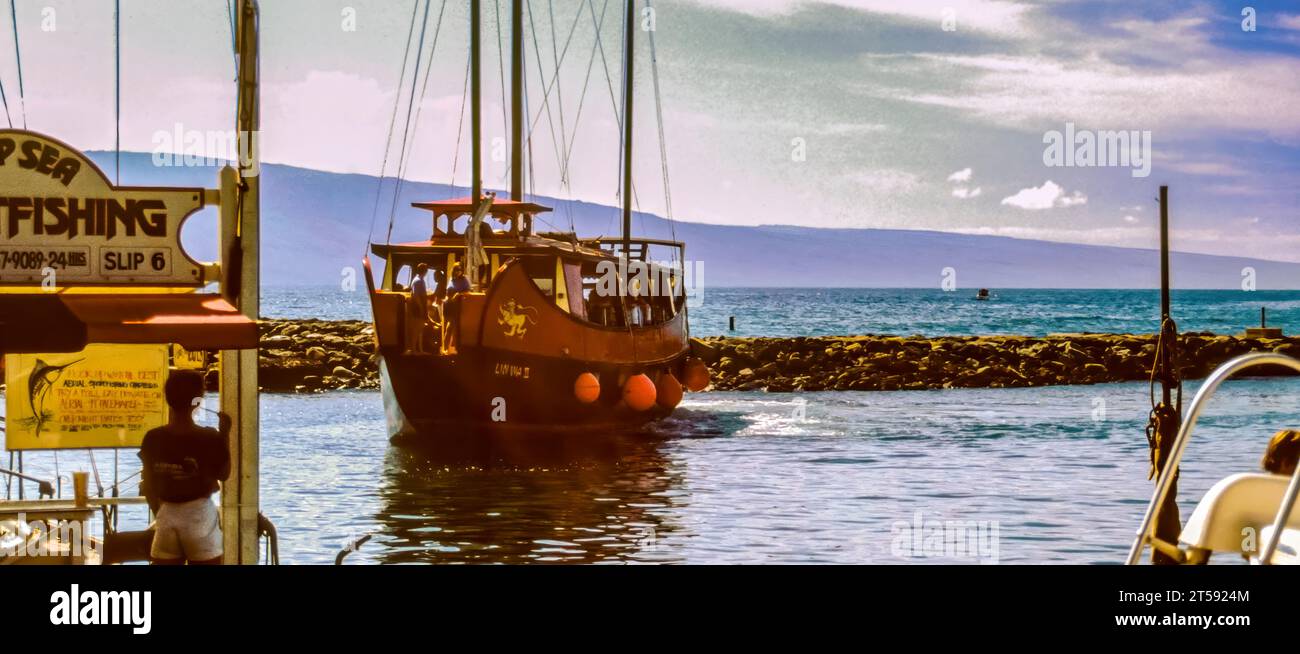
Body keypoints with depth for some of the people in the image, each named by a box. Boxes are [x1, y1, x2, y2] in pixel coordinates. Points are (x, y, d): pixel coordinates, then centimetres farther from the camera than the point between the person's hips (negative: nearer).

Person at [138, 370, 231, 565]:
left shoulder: (153, 438, -3)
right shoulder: (209, 438, -11)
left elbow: (147, 484, 3)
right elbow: (224, 474, 1)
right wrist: (225, 434, 5)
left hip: (167, 514, 3)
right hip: (199, 513, -3)